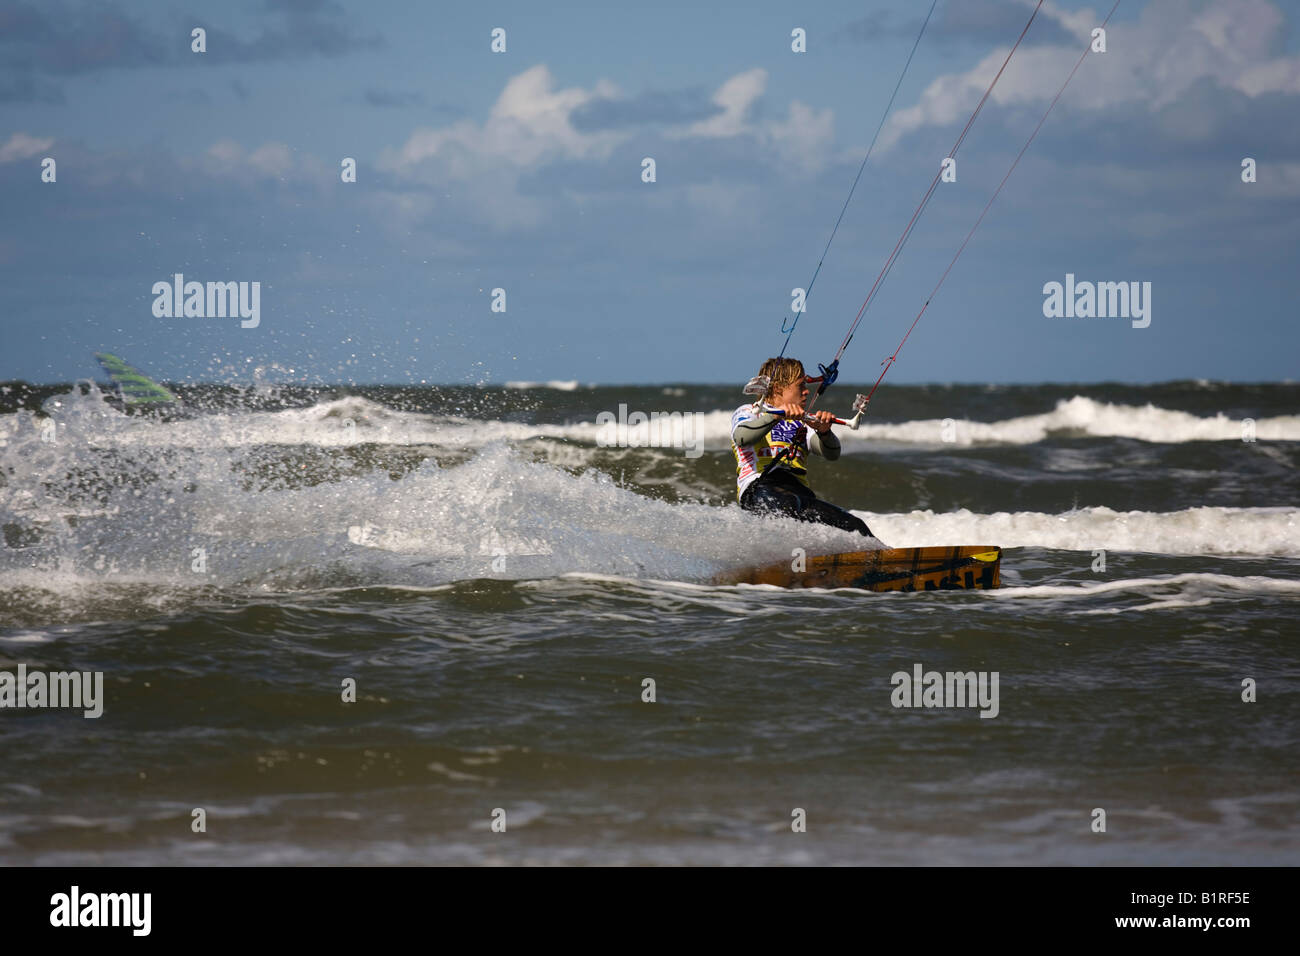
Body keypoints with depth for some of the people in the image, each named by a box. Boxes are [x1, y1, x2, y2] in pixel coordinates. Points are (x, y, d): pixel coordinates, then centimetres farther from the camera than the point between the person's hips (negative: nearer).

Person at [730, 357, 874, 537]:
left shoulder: (802, 422, 29)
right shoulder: (748, 413, 16)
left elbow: (832, 454, 10)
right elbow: (742, 438, -10)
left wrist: (823, 432, -12)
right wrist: (777, 415, -24)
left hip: (801, 491, 5)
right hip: (760, 488, -5)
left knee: (856, 527, -13)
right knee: (788, 502, -40)